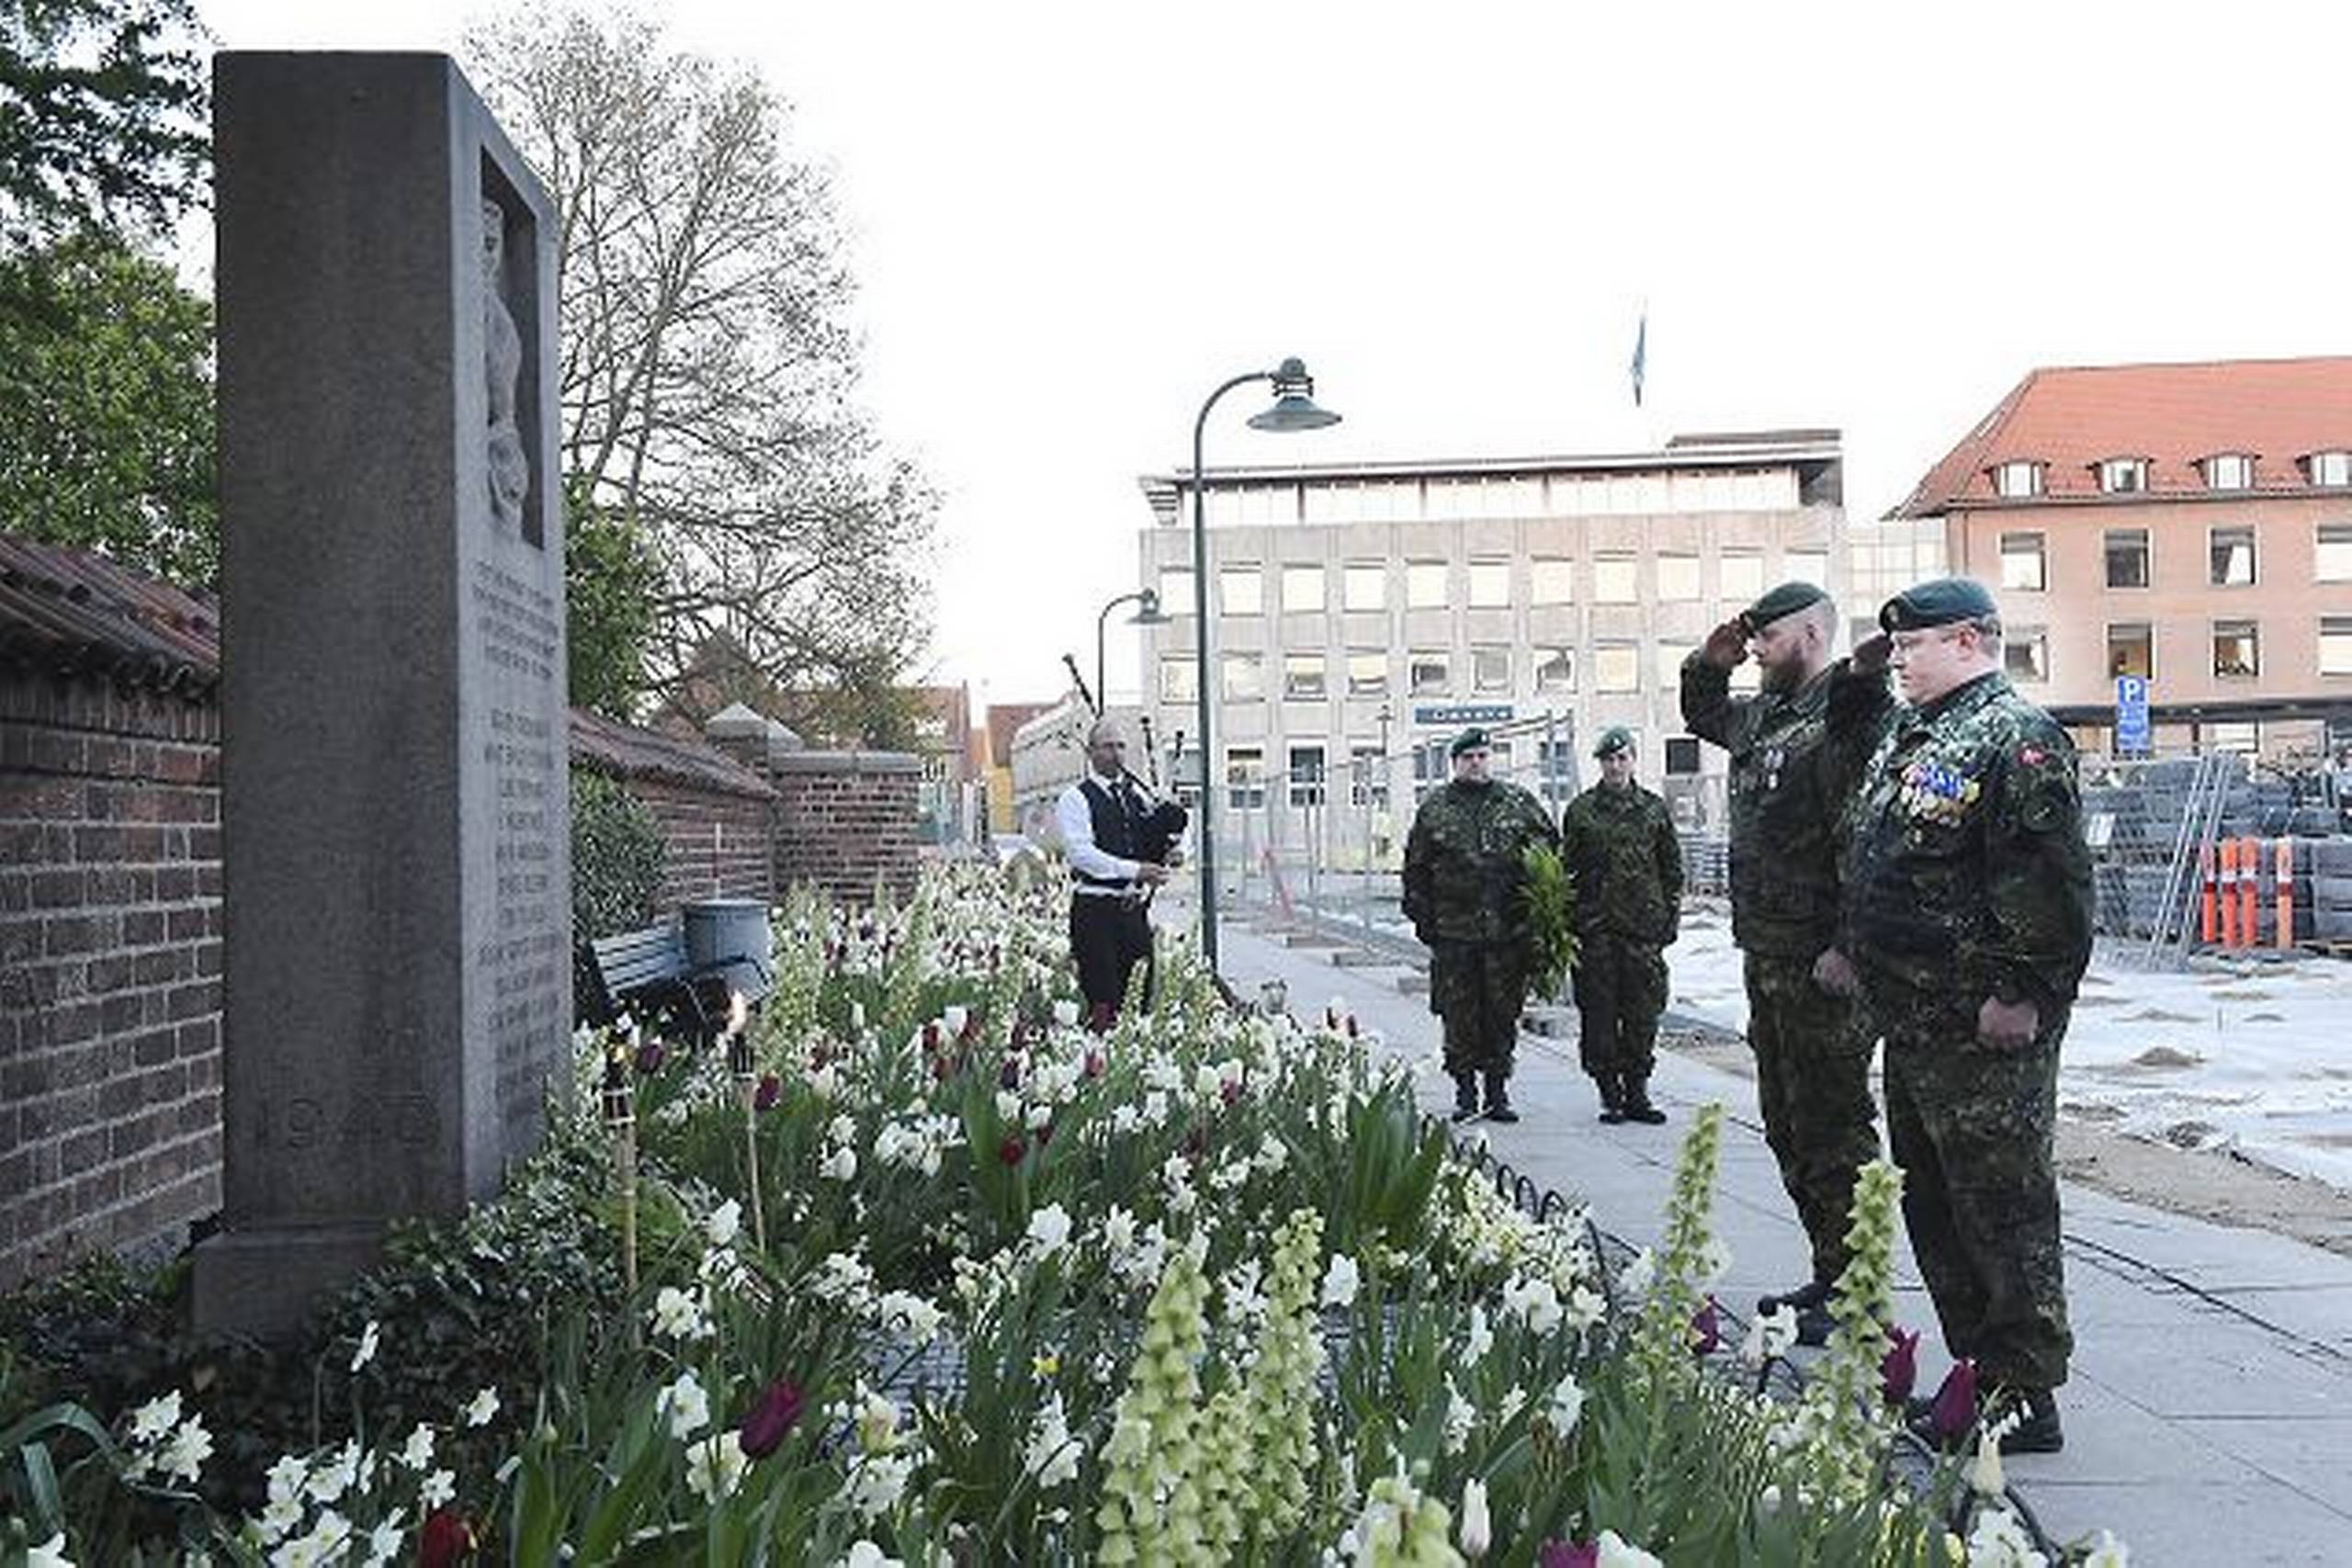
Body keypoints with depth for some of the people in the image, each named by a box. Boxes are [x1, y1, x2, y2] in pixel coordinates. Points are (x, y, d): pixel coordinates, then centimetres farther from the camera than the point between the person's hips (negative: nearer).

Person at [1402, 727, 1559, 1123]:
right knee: (1459, 1016, 2)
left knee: (1503, 1013, 5)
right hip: (1454, 930, 0)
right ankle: (1465, 1090, 13)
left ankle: (1497, 1090, 16)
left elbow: (1552, 856, 11)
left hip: (1509, 928, 1)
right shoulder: (1434, 809, 6)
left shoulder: (1521, 804, 8)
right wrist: (1423, 918, 2)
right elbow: (1416, 870, 9)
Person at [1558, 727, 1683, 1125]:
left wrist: (1670, 918, 5)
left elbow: (1672, 869, 13)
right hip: (1595, 928, -1)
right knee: (1598, 1012, 0)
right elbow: (1566, 868, 5)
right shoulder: (1581, 810, 5)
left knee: (1643, 1012, 3)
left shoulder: (1654, 809, 9)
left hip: (1644, 928, 1)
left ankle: (1637, 1092, 13)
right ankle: (1610, 1094, 9)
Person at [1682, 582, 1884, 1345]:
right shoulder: (1762, 715, 14)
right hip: (1766, 959, 10)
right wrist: (1711, 663, 16)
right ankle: (1828, 1276, 27)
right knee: (1787, 1128, 16)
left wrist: (1846, 951, -26)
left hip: (1819, 966, -10)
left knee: (1832, 1131, -2)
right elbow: (1701, 715, 36)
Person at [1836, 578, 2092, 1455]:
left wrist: (2023, 995, -22)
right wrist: (1851, 948, 21)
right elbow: (1869, 860, 25)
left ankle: (2025, 1397, 9)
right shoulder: (1905, 734, 16)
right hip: (1910, 1021, 10)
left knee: (2002, 1204, -2)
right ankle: (1979, 1371, 29)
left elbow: (2050, 880, -21)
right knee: (1931, 1203, 17)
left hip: (1985, 1029, -10)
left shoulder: (2016, 738, -14)